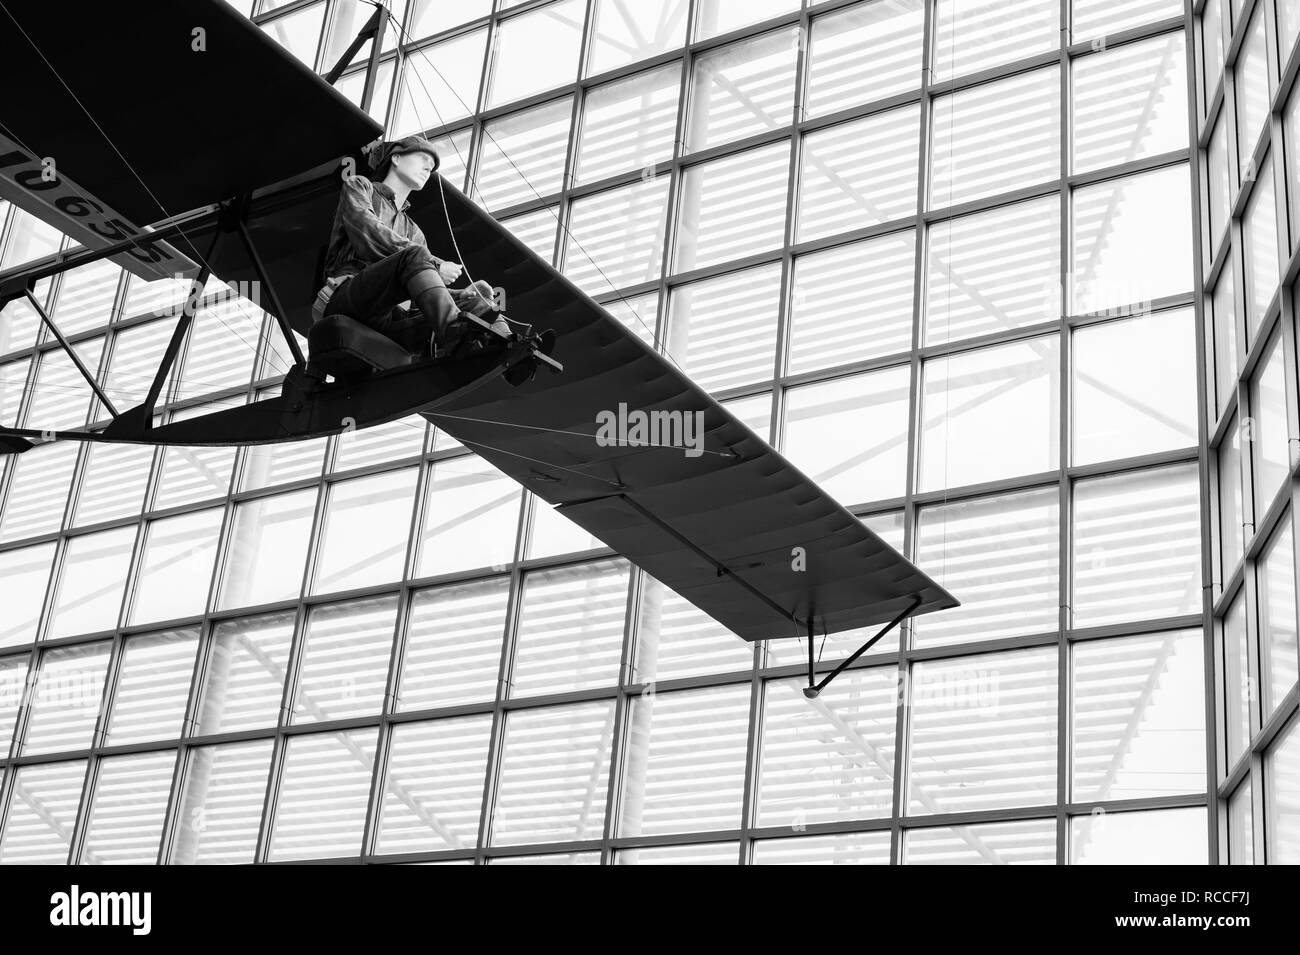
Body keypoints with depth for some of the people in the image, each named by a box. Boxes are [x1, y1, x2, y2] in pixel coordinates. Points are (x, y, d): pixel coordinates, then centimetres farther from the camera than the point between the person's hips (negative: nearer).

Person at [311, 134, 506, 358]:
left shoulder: (413, 231, 35)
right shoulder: (359, 186, 21)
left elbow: (428, 294, 21)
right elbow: (367, 233, -2)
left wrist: (467, 293, -3)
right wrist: (434, 264, -9)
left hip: (389, 317, 5)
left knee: (474, 300, -20)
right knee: (415, 255, -31)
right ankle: (458, 330, -56)